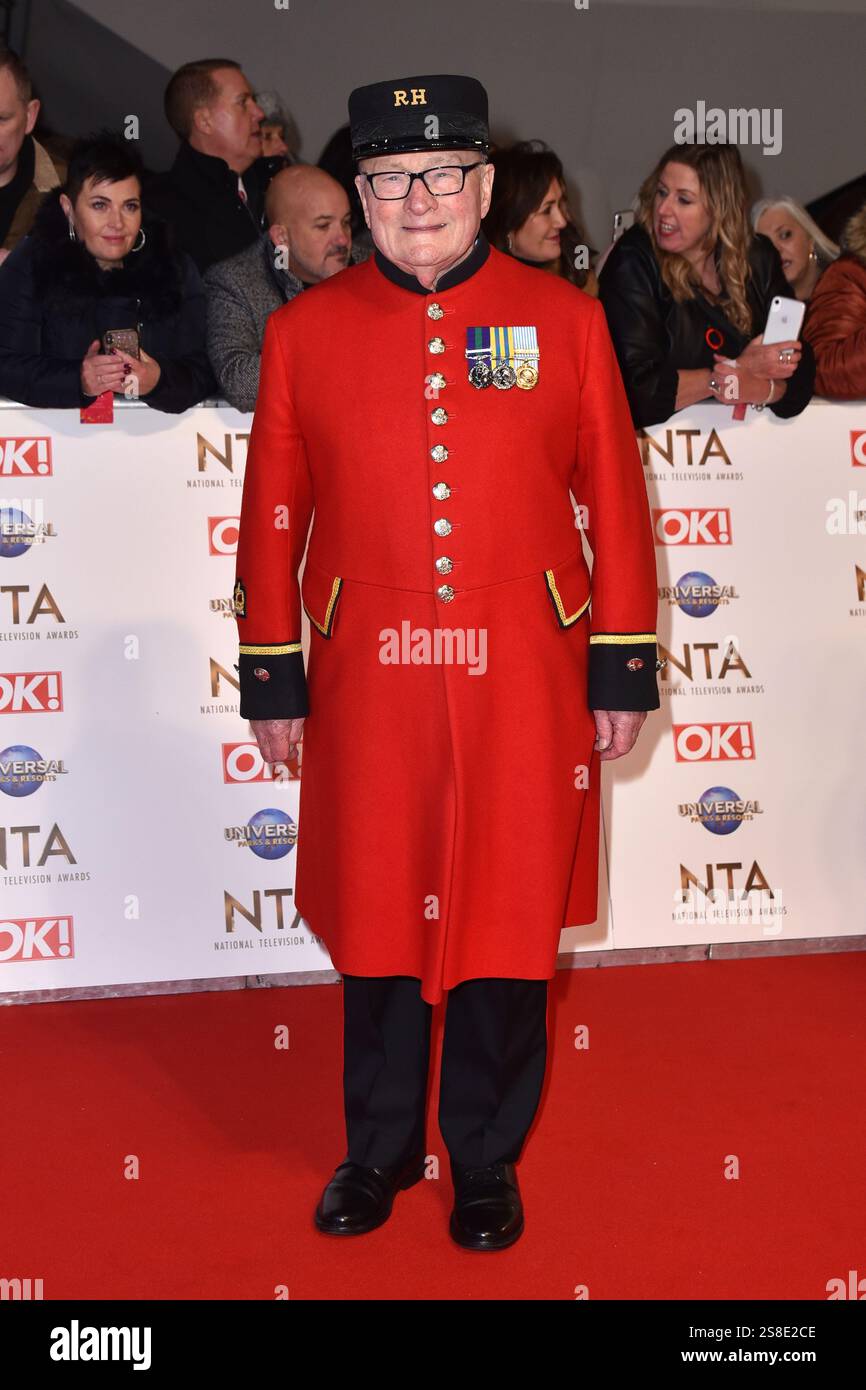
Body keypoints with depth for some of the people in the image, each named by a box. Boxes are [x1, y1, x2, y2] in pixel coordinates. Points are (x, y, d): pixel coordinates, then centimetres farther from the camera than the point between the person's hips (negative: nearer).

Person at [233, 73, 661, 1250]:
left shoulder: (565, 319, 2)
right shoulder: (305, 331, 3)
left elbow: (615, 503, 2)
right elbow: (272, 514, 5)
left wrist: (624, 669, 0)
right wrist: (271, 677, 4)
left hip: (523, 686, 0)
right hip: (369, 688, 1)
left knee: (507, 928, 9)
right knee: (375, 923, 12)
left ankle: (487, 1160, 30)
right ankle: (380, 1145, 34)